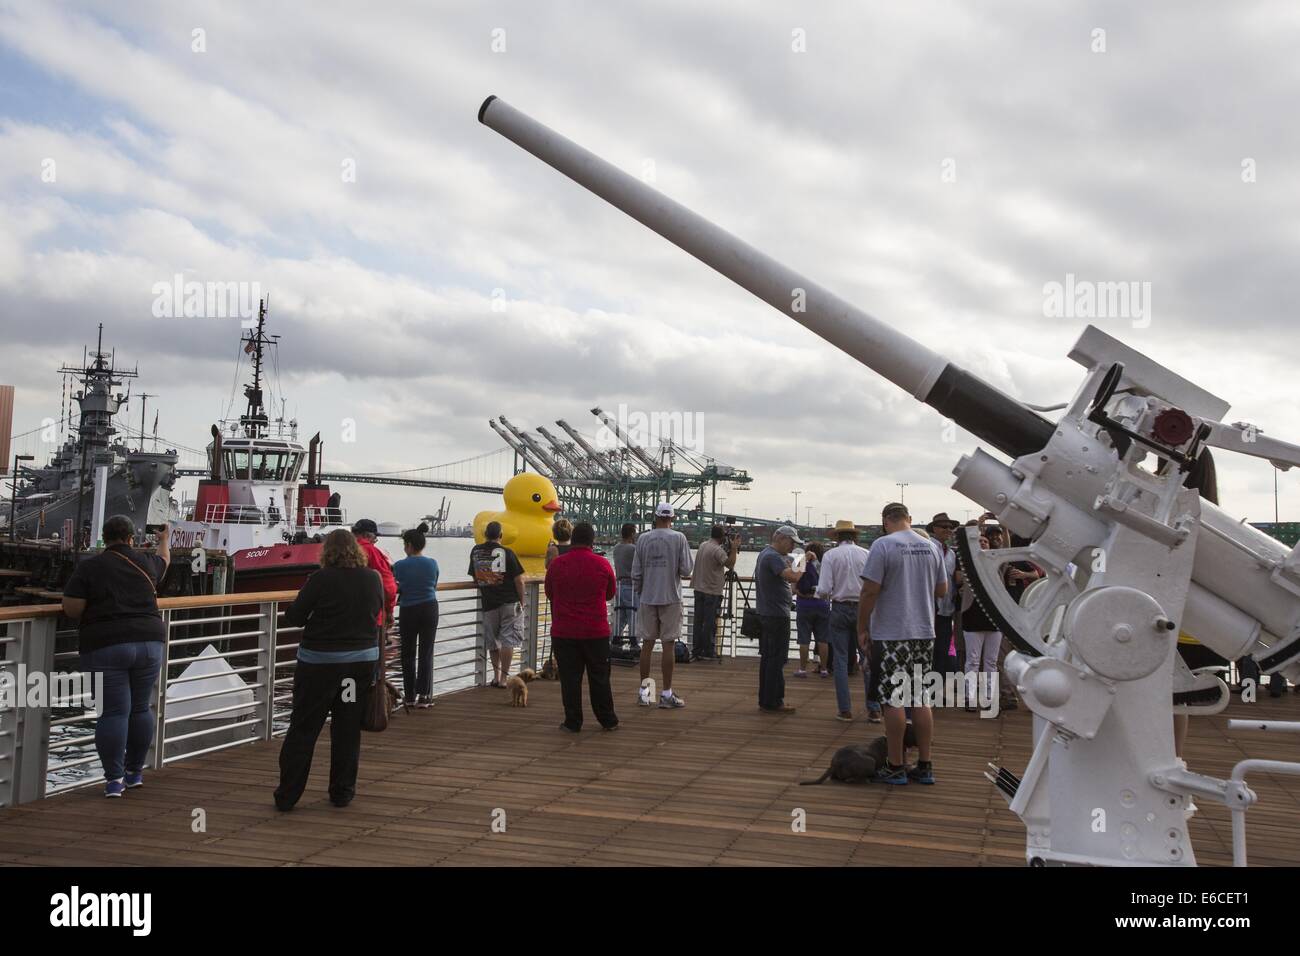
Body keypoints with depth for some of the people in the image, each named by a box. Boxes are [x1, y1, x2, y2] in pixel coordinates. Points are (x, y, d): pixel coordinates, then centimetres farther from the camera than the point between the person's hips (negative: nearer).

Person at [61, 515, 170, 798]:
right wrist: (165, 539, 51)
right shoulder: (146, 562, 7)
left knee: (113, 712, -2)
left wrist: (96, 612, 13)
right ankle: (135, 773, 22)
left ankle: (114, 779, -1)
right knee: (141, 708, 13)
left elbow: (71, 609, -7)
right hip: (148, 642, 3)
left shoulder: (89, 567, -3)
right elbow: (163, 560, 31)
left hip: (105, 647, -3)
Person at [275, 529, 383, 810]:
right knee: (348, 729, 12)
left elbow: (293, 617, -9)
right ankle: (342, 792, 19)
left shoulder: (322, 579, -13)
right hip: (363, 660, 4)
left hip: (320, 662, -3)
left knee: (303, 729, 6)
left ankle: (287, 795, 10)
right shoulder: (373, 578, 0)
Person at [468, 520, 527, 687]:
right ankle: (503, 678, -1)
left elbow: (475, 578, 14)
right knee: (508, 639, 1)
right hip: (509, 602, -4)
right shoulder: (507, 553, -9)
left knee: (492, 642, 15)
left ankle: (496, 677, 19)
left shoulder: (475, 551, 3)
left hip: (488, 603, 4)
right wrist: (521, 601, 4)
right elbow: (519, 580, -8)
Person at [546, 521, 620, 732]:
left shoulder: (557, 564, -3)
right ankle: (608, 720, 18)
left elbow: (549, 593, 11)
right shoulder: (602, 564, -5)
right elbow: (610, 593, 10)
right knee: (599, 677, 10)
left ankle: (573, 722, 9)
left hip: (564, 632, 0)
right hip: (596, 631, 0)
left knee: (570, 678, 6)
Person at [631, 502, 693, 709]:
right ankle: (666, 694, 4)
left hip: (647, 598, 2)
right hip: (671, 598, -2)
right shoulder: (679, 538, -6)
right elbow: (686, 570, -8)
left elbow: (636, 573, 1)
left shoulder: (643, 539, 1)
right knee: (668, 645, 2)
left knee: (647, 644, 9)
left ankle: (643, 692, 15)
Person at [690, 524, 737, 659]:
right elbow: (730, 564, -25)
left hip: (699, 589, 8)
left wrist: (730, 549, 15)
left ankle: (698, 650, 15)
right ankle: (708, 652, 2)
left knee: (698, 621, 10)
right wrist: (734, 549, -15)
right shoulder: (717, 550, -16)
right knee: (710, 622, -2)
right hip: (712, 592, -8)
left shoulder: (702, 546, 11)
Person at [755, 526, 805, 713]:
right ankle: (773, 703, -2)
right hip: (777, 615, -10)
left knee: (767, 657, 14)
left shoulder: (764, 554, 16)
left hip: (765, 613, 10)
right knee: (777, 659, -5)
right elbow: (793, 577, -30)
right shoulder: (773, 557, -17)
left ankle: (766, 700, 19)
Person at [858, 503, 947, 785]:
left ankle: (895, 767, 6)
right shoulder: (930, 547, 6)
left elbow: (869, 592, -14)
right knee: (921, 699, 12)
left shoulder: (883, 545, -11)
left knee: (893, 700, 1)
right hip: (924, 633, 6)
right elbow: (942, 590, 14)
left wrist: (862, 629, -5)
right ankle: (925, 766, 16)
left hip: (891, 635, -6)